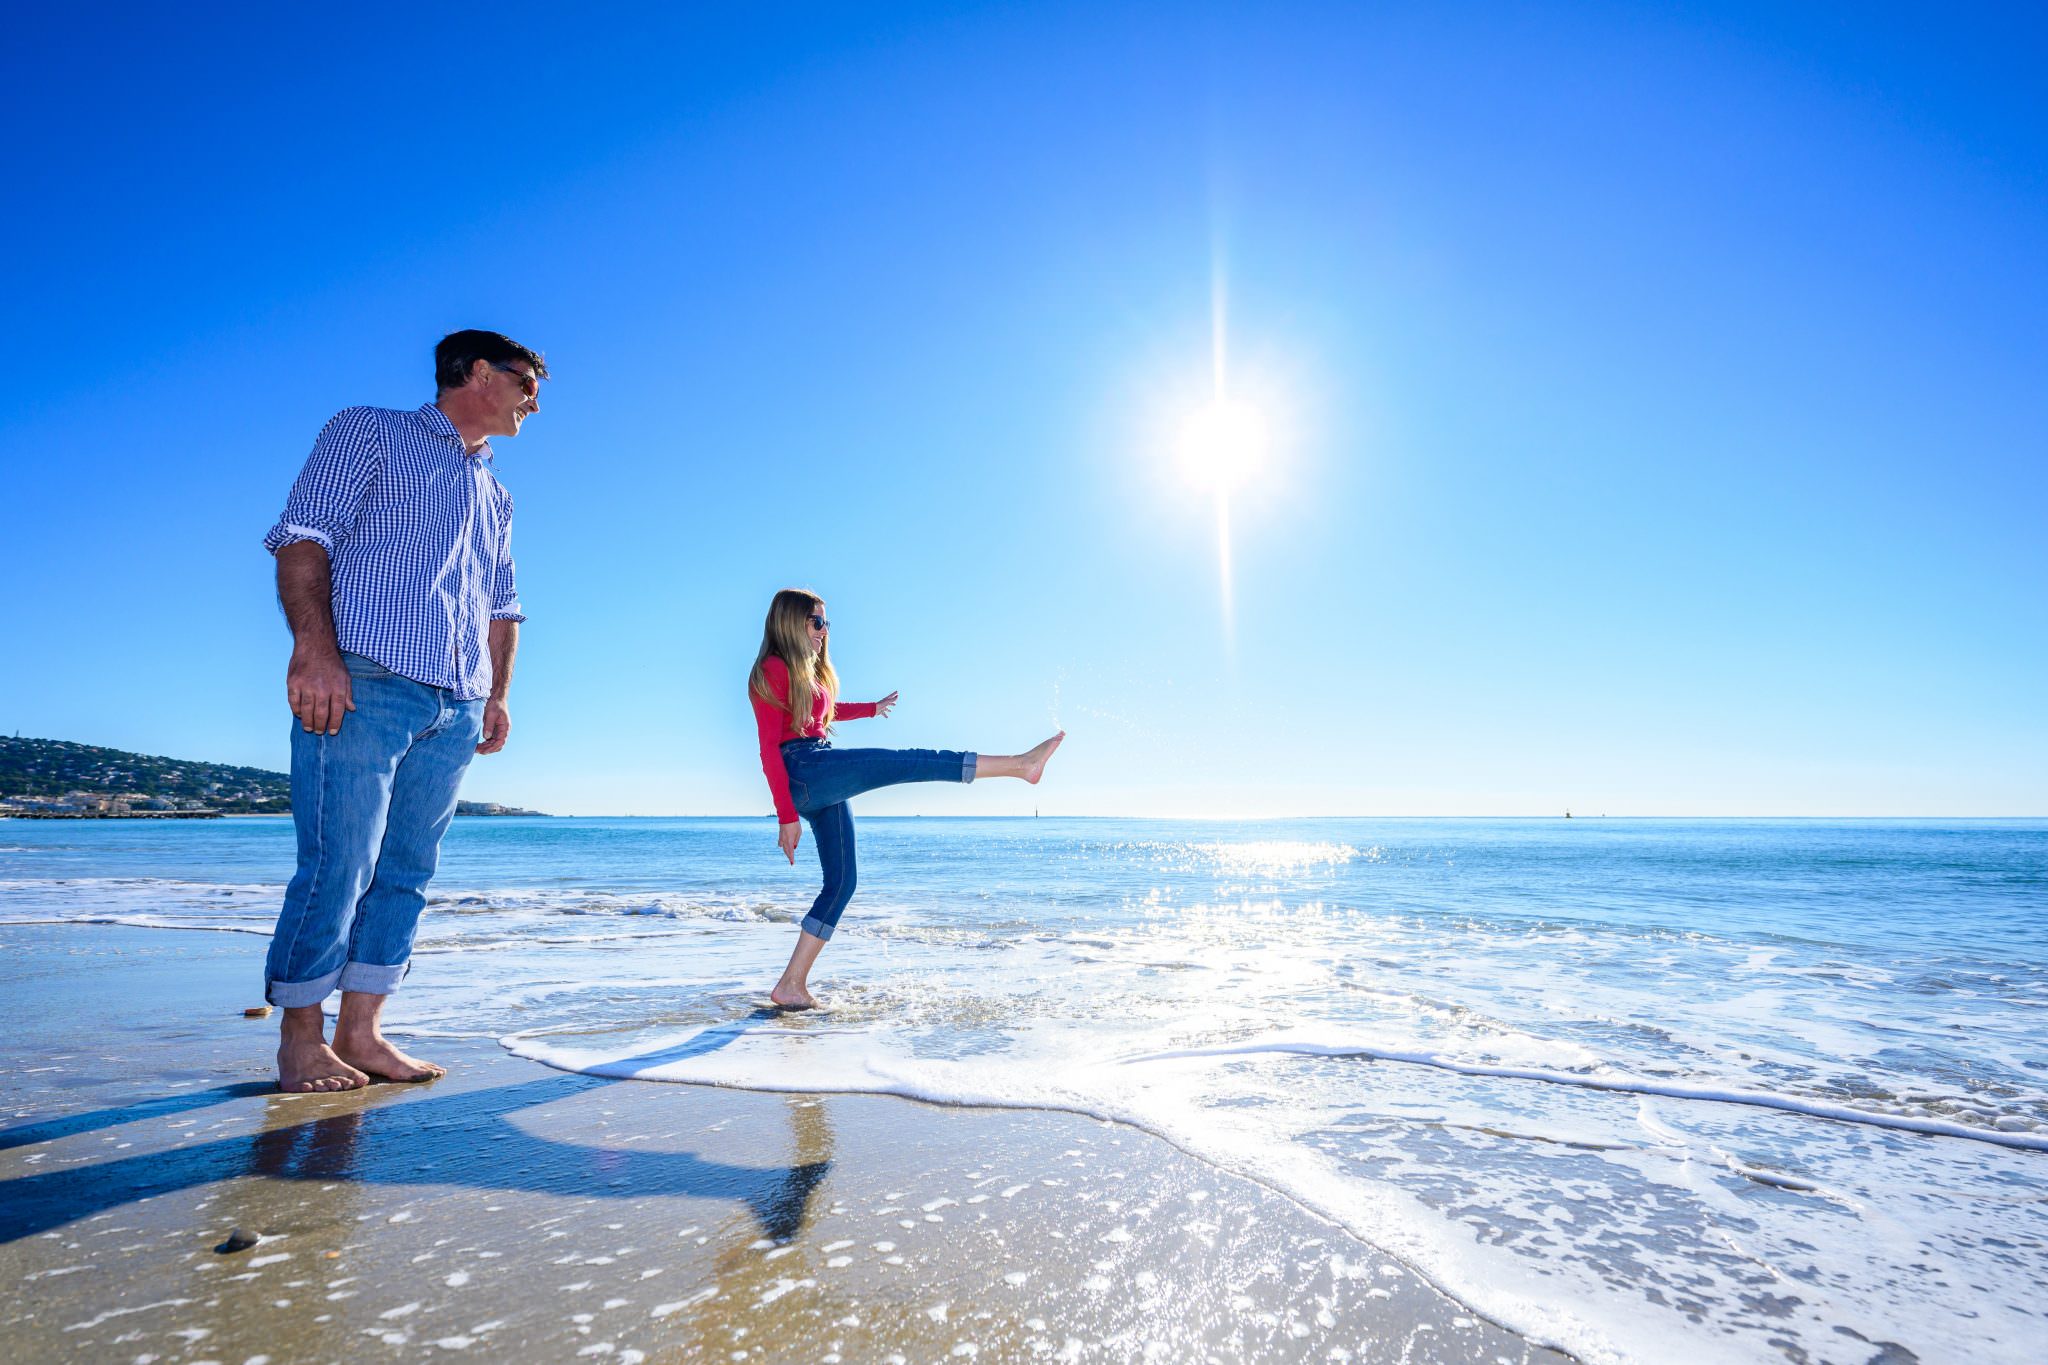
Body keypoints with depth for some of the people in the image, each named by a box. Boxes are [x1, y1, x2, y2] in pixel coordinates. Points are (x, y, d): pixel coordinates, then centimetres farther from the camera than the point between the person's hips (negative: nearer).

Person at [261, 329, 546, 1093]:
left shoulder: (495, 495, 27)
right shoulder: (367, 433, 8)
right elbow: (303, 537, -5)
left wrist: (498, 695, 15)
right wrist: (314, 648, -19)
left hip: (456, 708, 6)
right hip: (364, 683, -6)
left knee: (406, 871, 5)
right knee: (337, 864, -6)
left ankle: (361, 1031, 12)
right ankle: (300, 1036, 6)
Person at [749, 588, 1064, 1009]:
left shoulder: (808, 674, 22)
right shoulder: (773, 669, -5)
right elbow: (769, 748, -12)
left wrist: (872, 708, 57)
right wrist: (786, 816, -16)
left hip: (825, 786, 10)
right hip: (801, 772, -10)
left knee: (842, 883, 6)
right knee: (908, 762, -17)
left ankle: (792, 986, 10)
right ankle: (1019, 764, -20)